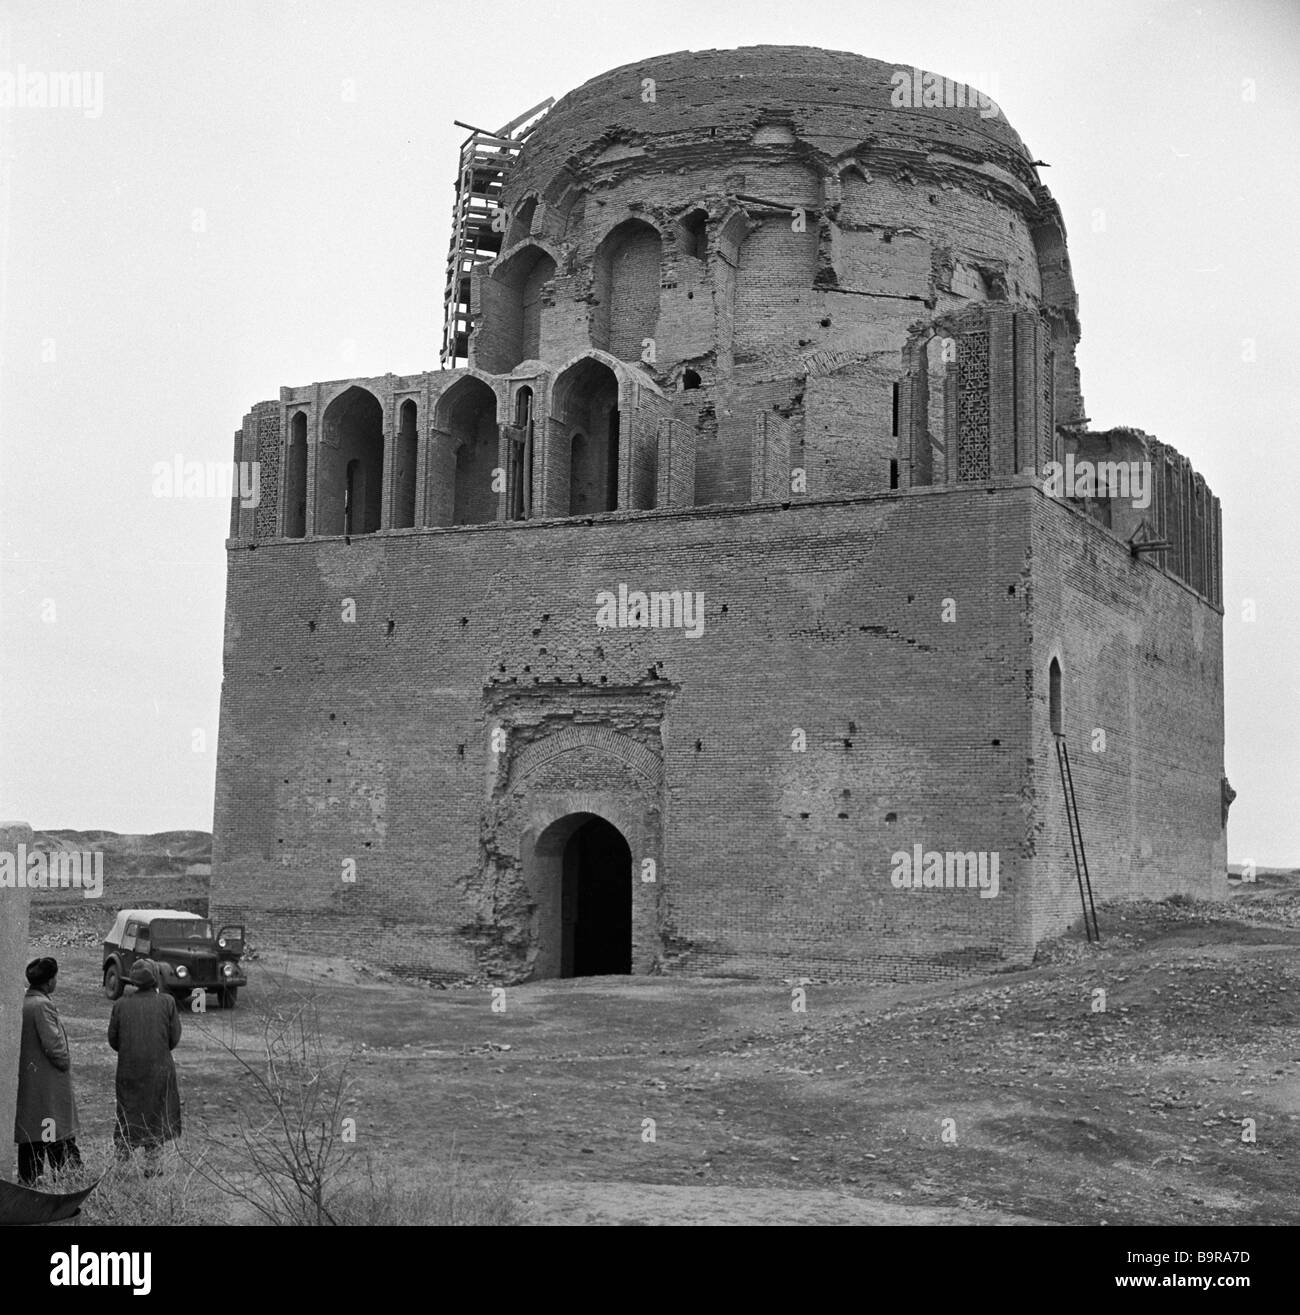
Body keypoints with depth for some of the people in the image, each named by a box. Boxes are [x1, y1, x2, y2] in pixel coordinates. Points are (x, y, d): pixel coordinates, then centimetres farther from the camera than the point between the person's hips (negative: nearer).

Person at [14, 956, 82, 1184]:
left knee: (28, 1142, 12)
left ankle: (27, 1182, 15)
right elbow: (53, 1045, -21)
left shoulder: (20, 1003, 8)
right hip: (49, 1085, -8)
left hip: (25, 1081, 9)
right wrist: (65, 1063, -4)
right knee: (59, 1140, -3)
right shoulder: (42, 1005, -18)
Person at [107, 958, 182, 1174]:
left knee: (127, 1115, 14)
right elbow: (174, 1038, -4)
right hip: (159, 1069, -1)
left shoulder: (121, 1004, -3)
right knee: (157, 1116, 9)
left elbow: (112, 1039, 1)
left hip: (128, 1069, 2)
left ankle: (121, 1161, 13)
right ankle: (151, 1165, 11)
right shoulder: (166, 1002, -7)